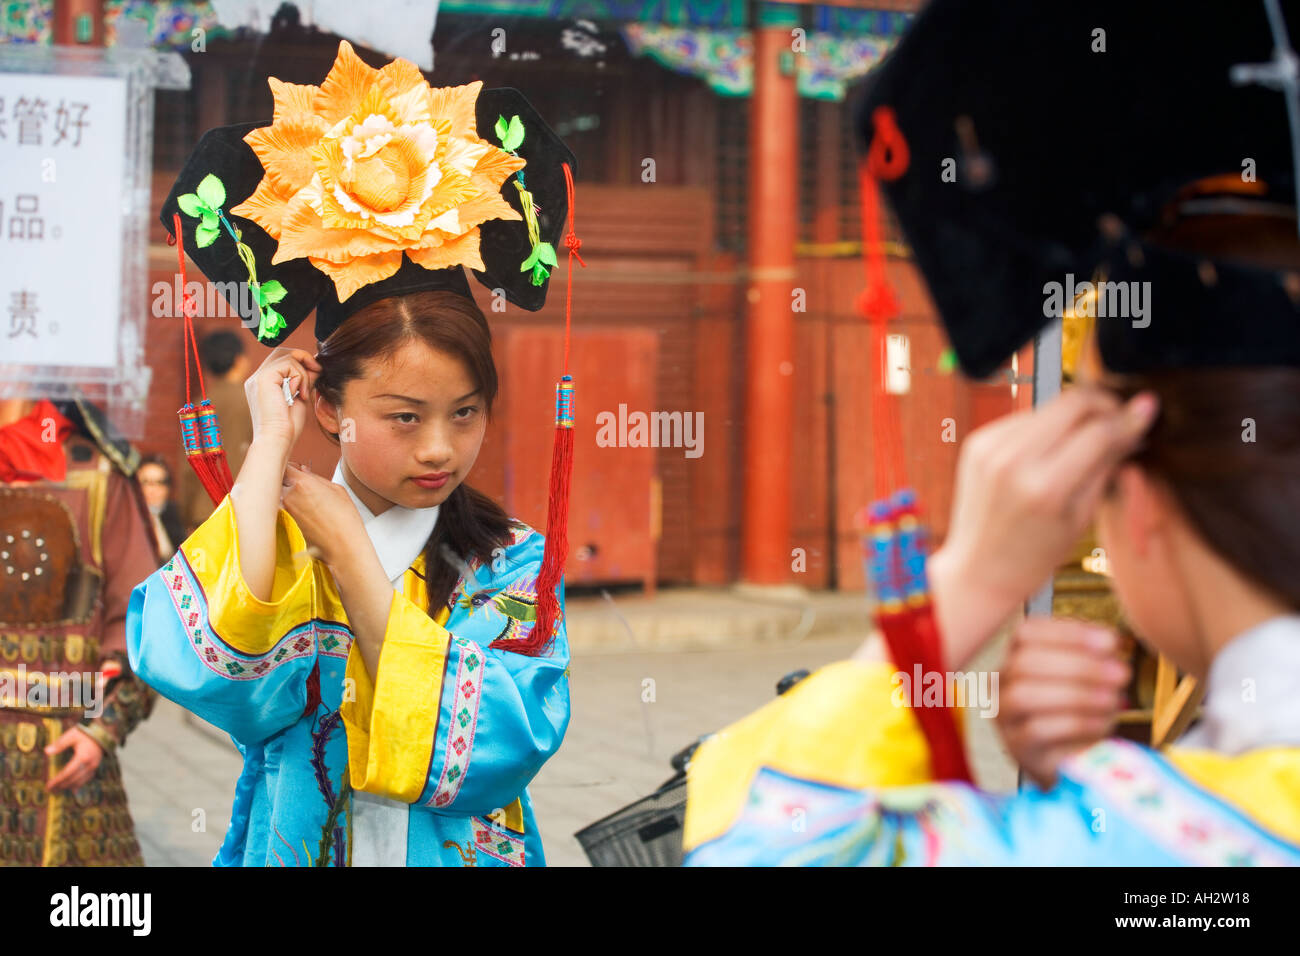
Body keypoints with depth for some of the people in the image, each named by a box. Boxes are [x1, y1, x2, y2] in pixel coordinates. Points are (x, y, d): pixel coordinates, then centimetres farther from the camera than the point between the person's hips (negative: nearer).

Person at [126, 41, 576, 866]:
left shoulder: (513, 565, 2)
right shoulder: (273, 547, 1)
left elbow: (486, 749, -12)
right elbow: (197, 667, -19)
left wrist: (350, 552, -9)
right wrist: (270, 445, -12)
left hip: (460, 850, 0)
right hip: (295, 851, 0)